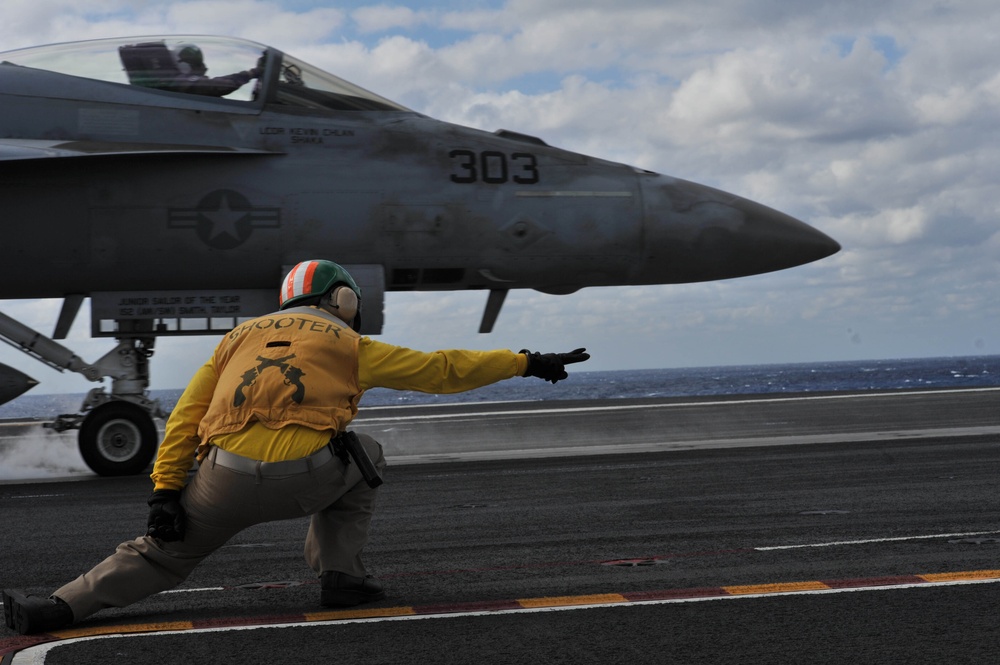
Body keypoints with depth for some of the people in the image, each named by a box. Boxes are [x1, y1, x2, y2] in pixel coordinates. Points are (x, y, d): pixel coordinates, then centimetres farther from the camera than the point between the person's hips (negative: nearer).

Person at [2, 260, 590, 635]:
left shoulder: (242, 335, 28)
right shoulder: (352, 346, 20)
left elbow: (186, 415, 17)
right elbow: (444, 370, 21)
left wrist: (165, 489, 12)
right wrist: (528, 363, 28)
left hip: (226, 479, 2)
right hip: (304, 477, -2)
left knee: (162, 553, 16)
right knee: (364, 456, 27)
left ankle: (56, 609, 5)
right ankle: (340, 573, 21)